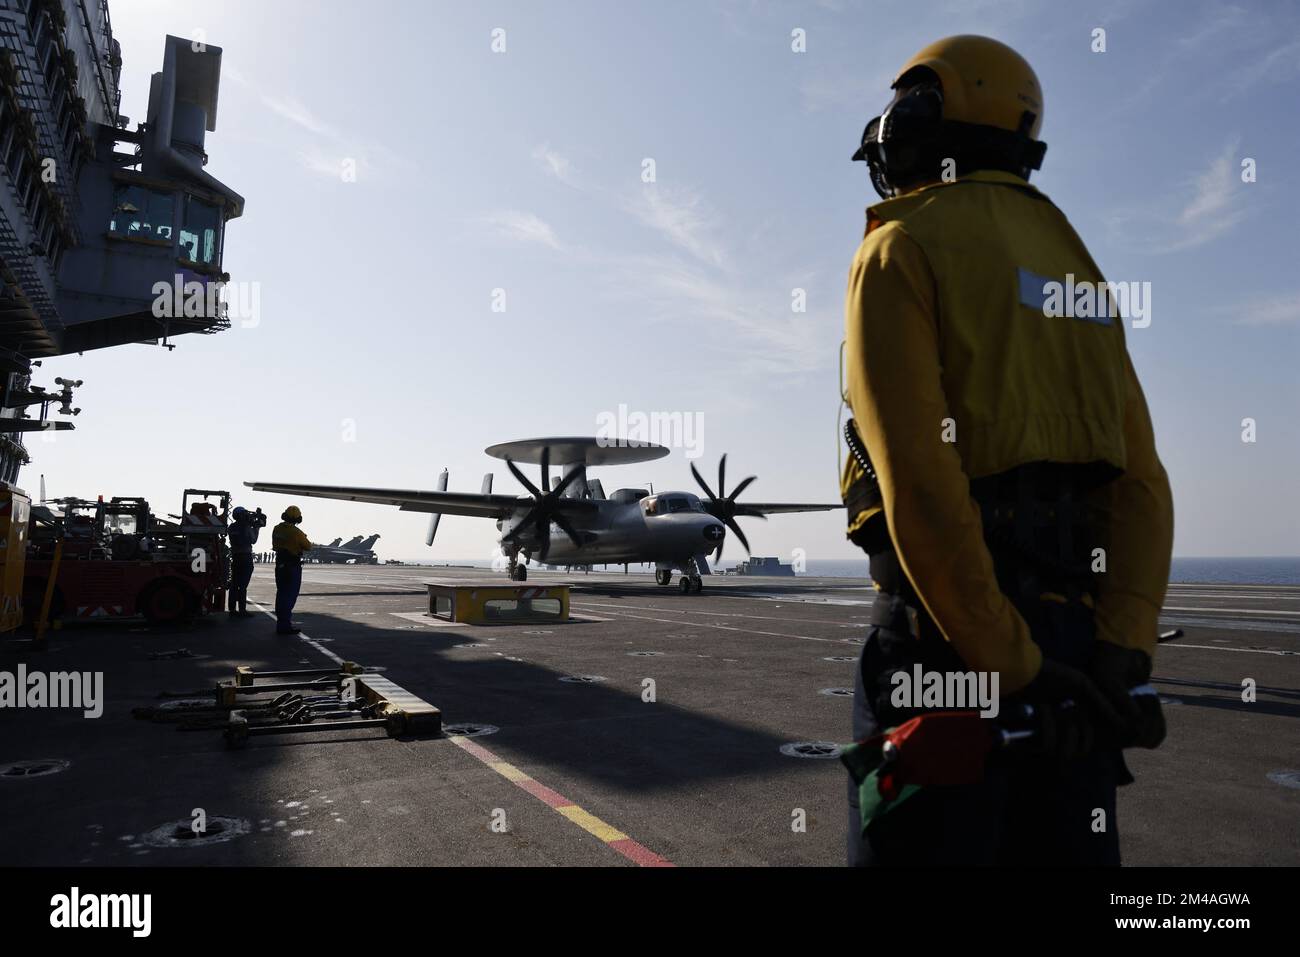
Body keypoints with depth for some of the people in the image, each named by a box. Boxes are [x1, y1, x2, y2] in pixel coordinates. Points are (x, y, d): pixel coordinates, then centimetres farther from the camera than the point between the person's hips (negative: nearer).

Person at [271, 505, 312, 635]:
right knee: (290, 595, -2)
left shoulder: (276, 529, 1)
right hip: (293, 566, -7)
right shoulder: (296, 532, -19)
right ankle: (284, 625, -3)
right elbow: (308, 547, -7)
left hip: (280, 564, 7)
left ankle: (282, 621, 26)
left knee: (281, 593, 16)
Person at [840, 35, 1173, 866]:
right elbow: (1141, 479, 9)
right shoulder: (1071, 262, 19)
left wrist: (1008, 666, -16)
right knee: (1062, 848, 16)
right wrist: (1121, 648, 1)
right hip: (1075, 625, 8)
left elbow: (917, 479, -19)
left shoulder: (906, 248, -4)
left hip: (950, 628, -7)